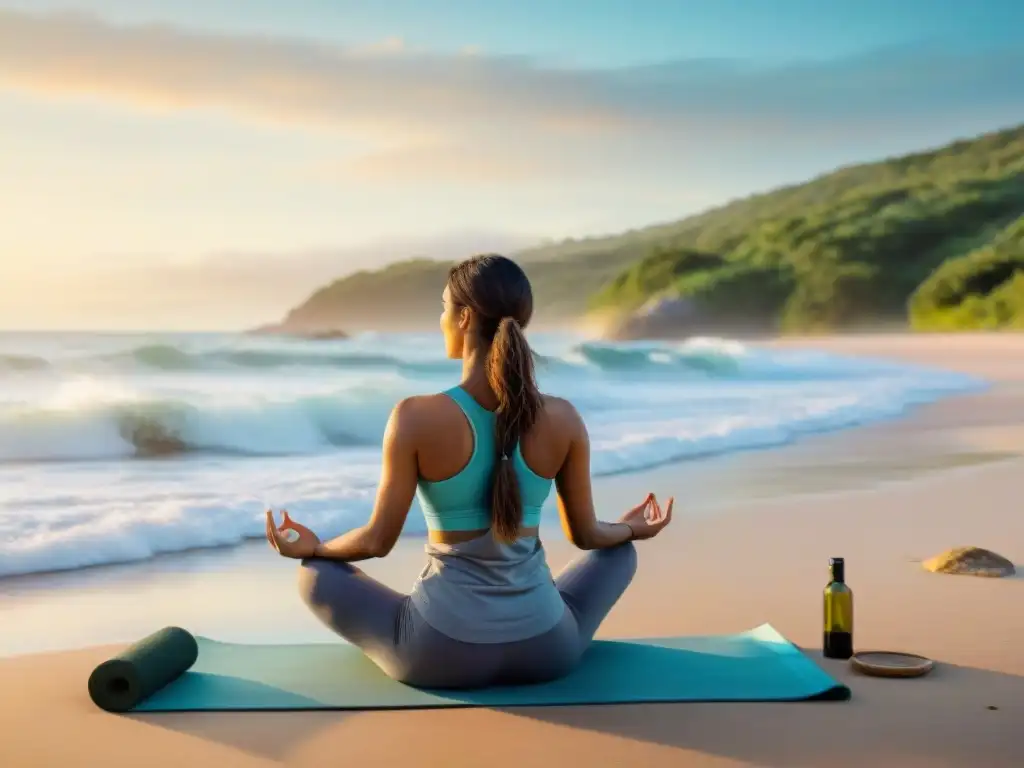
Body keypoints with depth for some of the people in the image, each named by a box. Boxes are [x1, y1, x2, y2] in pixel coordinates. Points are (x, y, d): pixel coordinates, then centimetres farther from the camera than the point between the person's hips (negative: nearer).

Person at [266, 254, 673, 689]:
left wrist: (313, 547, 15)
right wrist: (632, 529, 28)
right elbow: (586, 535, 4)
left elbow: (378, 540, -8)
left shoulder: (417, 416, -16)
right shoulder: (562, 419, -9)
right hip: (545, 649, 3)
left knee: (315, 574, 22)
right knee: (620, 551, 31)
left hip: (439, 654, -2)